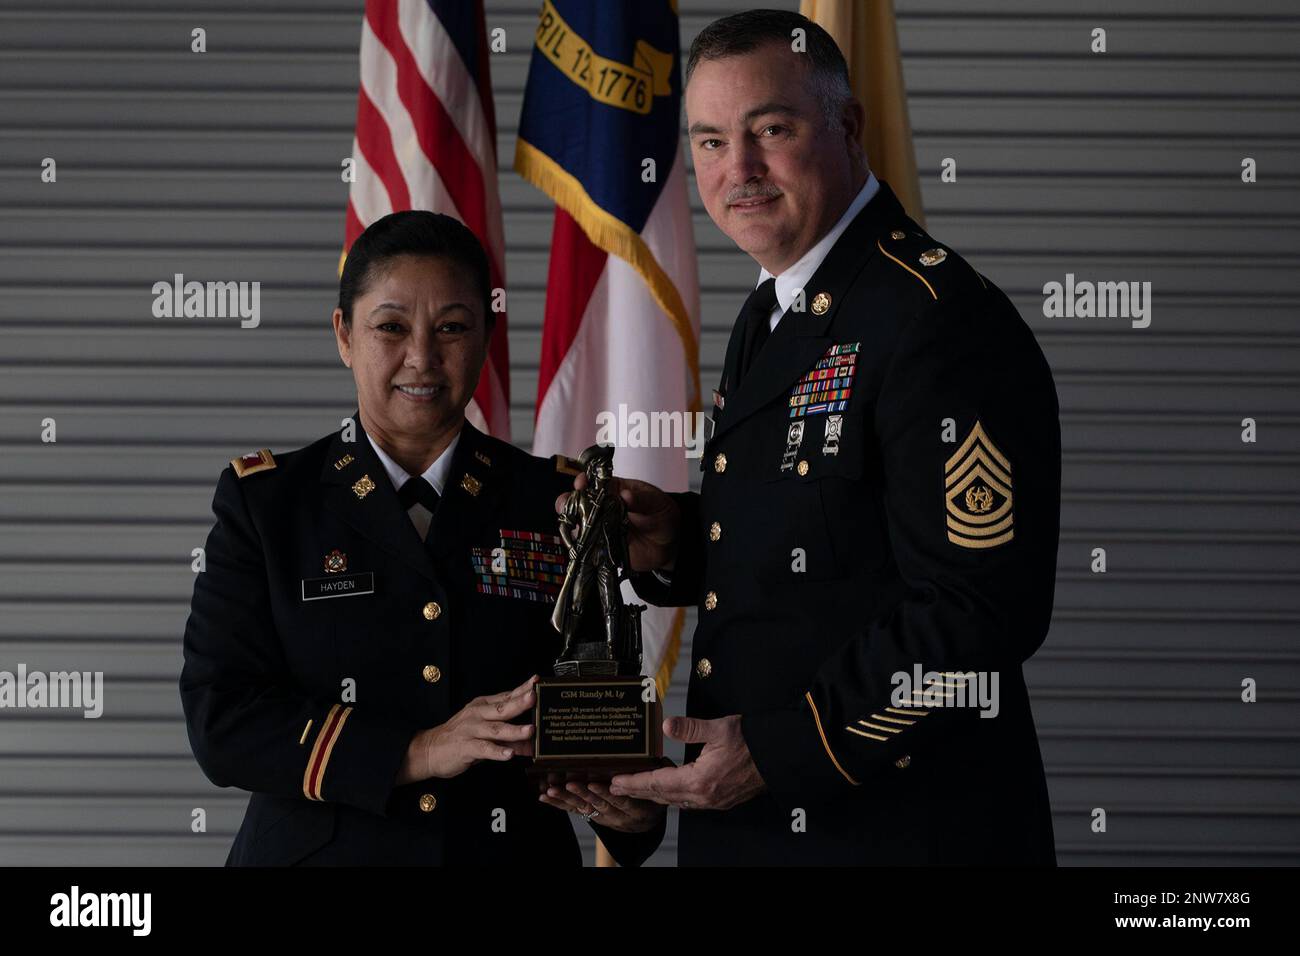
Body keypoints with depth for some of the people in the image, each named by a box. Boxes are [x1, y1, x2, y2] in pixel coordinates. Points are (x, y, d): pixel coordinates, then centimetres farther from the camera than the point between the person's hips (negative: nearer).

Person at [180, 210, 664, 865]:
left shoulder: (557, 503, 2)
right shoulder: (266, 502, -1)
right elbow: (220, 719, -10)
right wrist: (418, 753, -21)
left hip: (512, 851, 1)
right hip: (319, 850, -1)